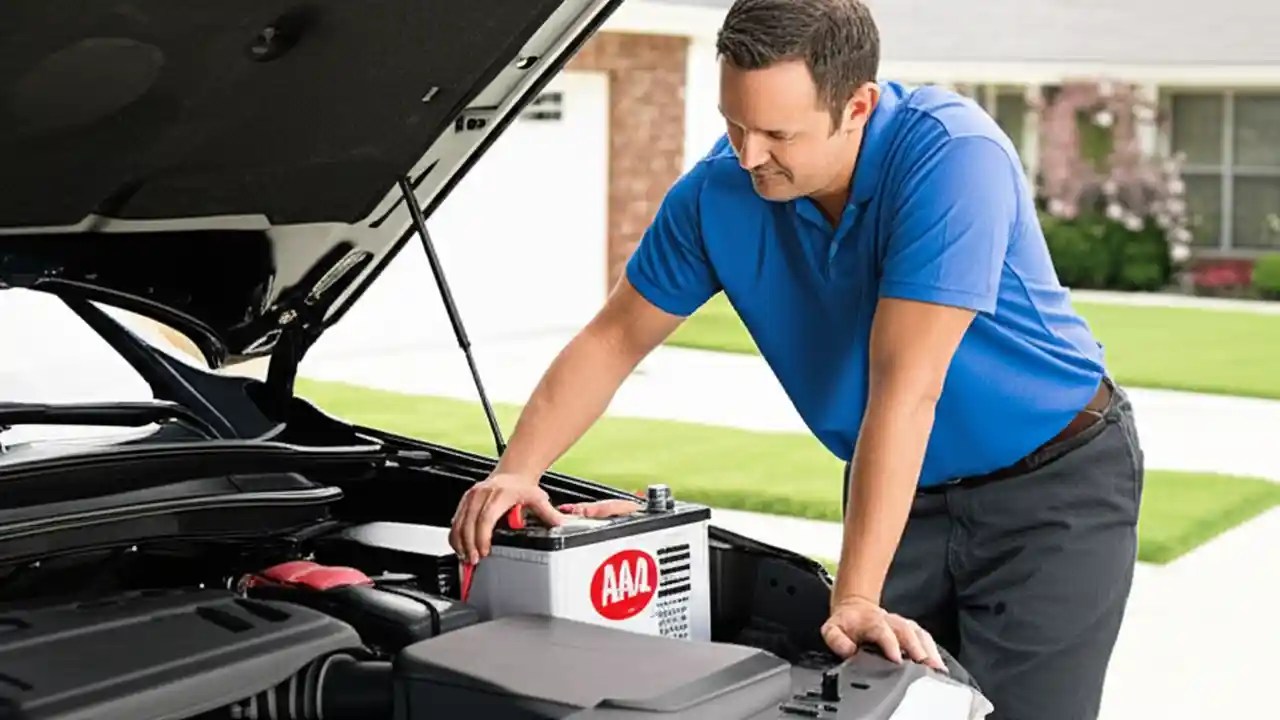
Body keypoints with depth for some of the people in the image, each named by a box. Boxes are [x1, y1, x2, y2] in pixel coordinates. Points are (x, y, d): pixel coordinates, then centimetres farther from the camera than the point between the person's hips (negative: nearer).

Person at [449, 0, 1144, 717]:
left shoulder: (953, 157, -30)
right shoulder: (719, 192, -12)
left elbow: (903, 390, -34)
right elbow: (612, 341, 0)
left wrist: (854, 600, -34)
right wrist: (517, 471, -14)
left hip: (1055, 483, -5)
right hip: (910, 491, 5)